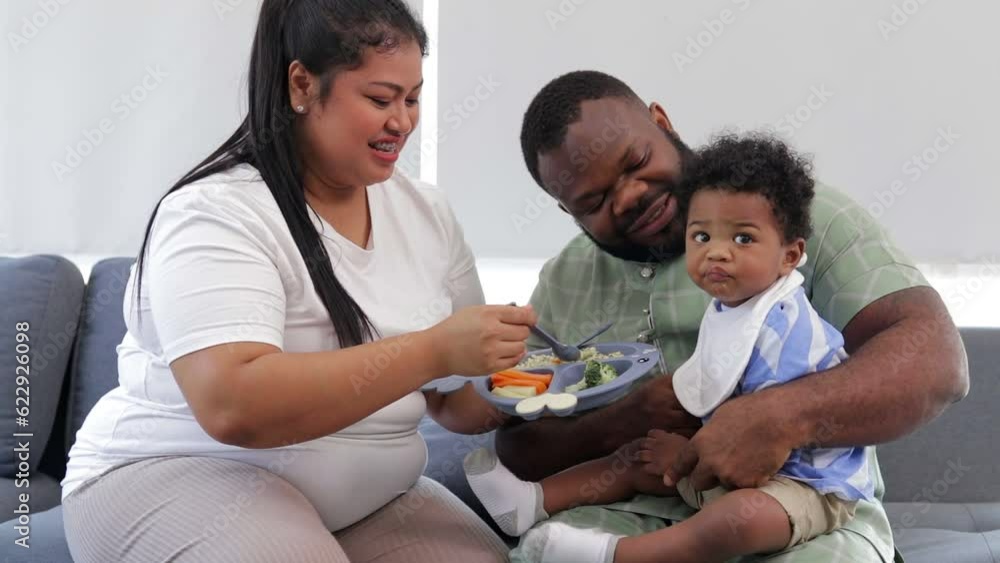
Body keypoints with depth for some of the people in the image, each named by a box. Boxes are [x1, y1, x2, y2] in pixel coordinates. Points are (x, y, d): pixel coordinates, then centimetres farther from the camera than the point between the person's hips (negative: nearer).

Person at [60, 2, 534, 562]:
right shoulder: (216, 215, -18)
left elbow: (453, 398, 8)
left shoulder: (427, 213, 4)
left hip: (368, 498, 7)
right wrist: (435, 350, -34)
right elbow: (233, 407, -33)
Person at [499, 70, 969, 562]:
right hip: (631, 515, 2)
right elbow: (518, 449, 8)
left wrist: (782, 416, -33)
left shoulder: (802, 213, -3)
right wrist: (621, 425, -14)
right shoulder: (562, 283, 11)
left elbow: (936, 360, -15)